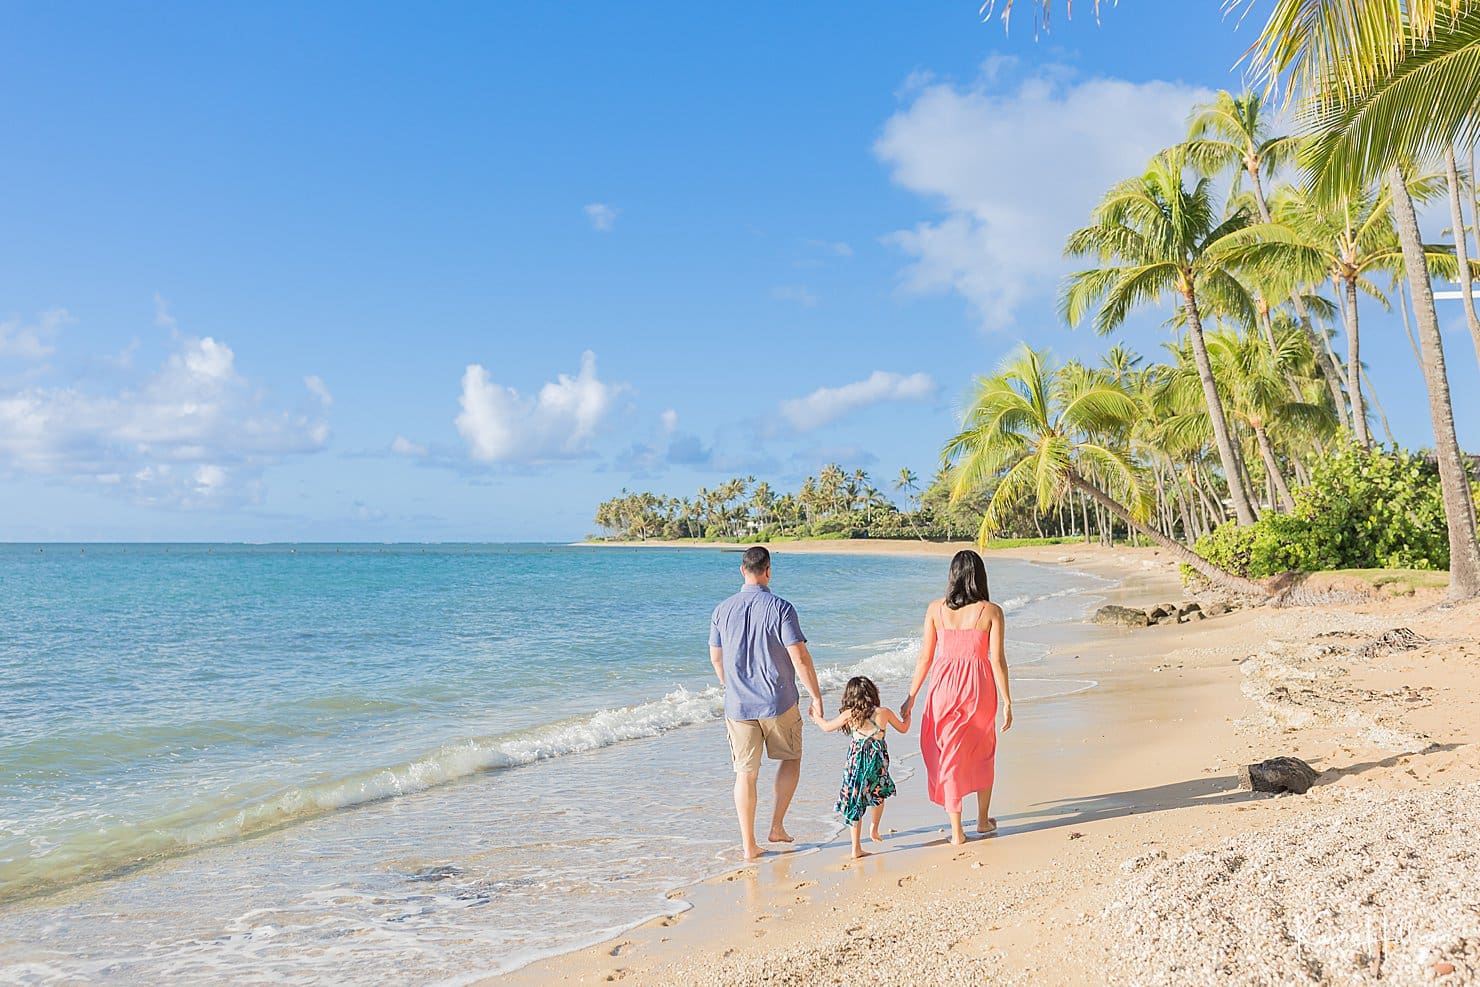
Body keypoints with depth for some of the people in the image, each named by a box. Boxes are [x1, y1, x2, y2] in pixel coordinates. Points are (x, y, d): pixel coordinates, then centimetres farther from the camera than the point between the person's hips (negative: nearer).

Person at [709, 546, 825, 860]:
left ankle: (748, 845, 11)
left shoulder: (722, 610, 1)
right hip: (778, 703, -3)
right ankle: (777, 826, 17)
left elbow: (716, 657, 12)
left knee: (746, 773, 8)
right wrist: (816, 696, -4)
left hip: (738, 705, 3)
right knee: (790, 758, 20)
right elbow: (800, 658, -14)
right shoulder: (780, 608, -11)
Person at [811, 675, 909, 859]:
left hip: (856, 760, 0)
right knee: (879, 794, 29)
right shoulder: (884, 712, -1)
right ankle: (874, 829, 25)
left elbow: (828, 727, 9)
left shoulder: (849, 714, -3)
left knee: (855, 801, 8)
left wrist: (816, 718, 30)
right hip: (877, 761, 0)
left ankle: (856, 848, 9)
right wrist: (907, 715, 35)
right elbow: (903, 728, 14)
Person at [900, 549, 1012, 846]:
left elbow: (925, 657, 0)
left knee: (949, 756, 9)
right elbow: (997, 660, -7)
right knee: (983, 753, 23)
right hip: (979, 688, 0)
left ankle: (956, 831, 10)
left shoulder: (936, 609, -2)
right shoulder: (991, 611, -5)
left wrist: (911, 697, 8)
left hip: (944, 686, 0)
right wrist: (1007, 702, 0)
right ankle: (983, 819, 34)